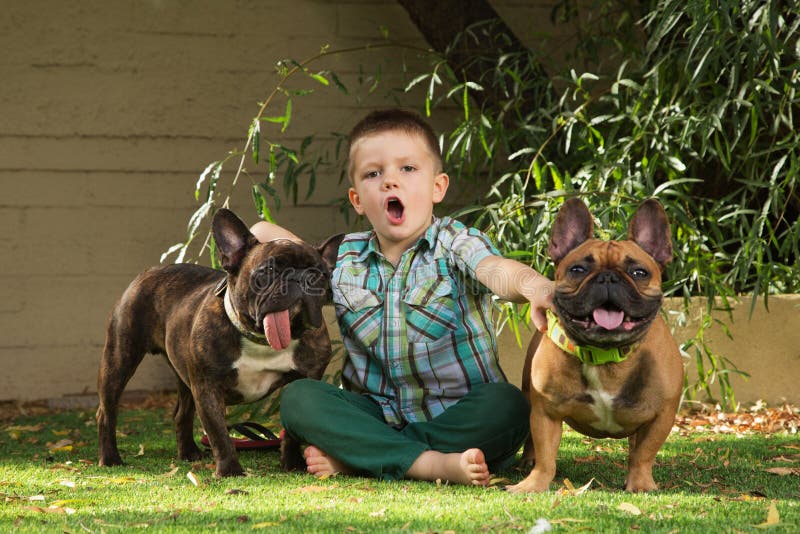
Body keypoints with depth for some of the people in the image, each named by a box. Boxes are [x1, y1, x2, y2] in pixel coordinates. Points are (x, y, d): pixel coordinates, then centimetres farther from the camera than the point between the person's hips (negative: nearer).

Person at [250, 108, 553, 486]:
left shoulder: (455, 244, -6)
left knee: (507, 406, -33)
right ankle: (428, 463, -34)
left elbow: (497, 270, -30)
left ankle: (354, 458, -30)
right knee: (298, 397, -19)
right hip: (377, 417, 3)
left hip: (455, 416, -3)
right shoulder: (343, 259, 7)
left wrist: (534, 286, -53)